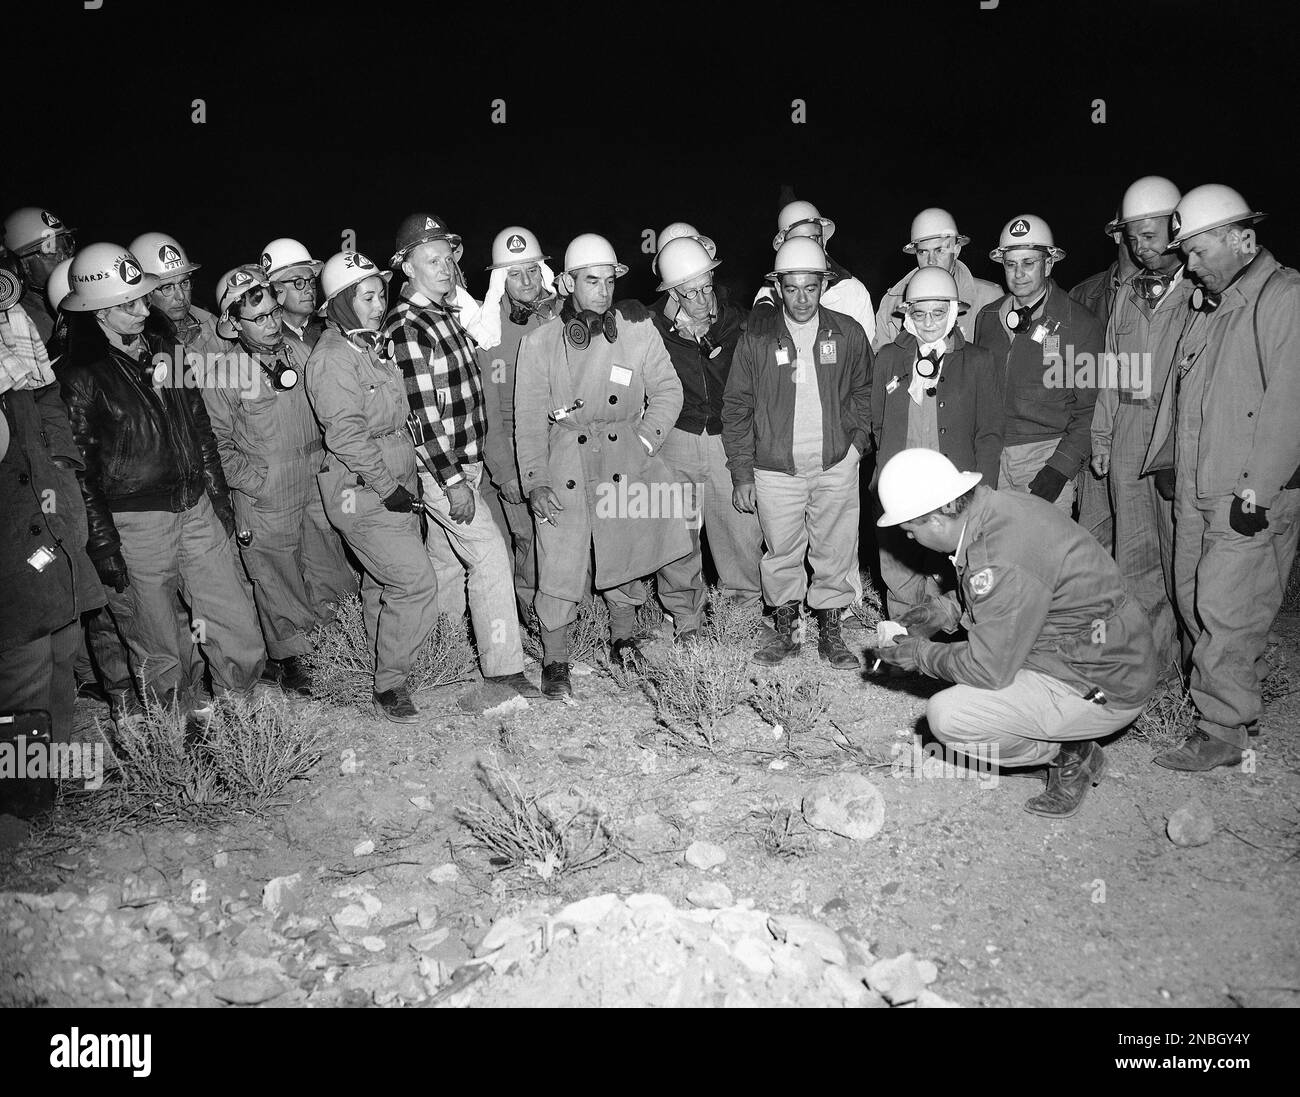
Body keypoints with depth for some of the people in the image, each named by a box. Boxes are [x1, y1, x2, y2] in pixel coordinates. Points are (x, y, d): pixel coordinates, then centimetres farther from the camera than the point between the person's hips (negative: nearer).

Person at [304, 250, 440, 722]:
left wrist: (405, 479, 17)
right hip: (362, 494, -9)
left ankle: (383, 662, 34)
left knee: (383, 581, 18)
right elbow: (345, 435, -21)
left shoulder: (375, 345, 13)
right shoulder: (332, 358, -16)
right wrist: (388, 486, -19)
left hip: (396, 485, 9)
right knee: (415, 580, -12)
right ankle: (389, 685, -1)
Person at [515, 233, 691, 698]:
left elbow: (667, 390, 7)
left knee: (625, 554, 13)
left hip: (626, 459, 2)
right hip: (563, 464, -1)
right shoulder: (540, 342, -2)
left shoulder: (638, 330, -1)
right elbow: (529, 417, 0)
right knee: (559, 567, -4)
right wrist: (535, 481, -6)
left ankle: (623, 633, 38)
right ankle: (554, 660, 14)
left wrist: (644, 441, -4)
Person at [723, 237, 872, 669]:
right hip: (775, 470, -1)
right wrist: (742, 474, 0)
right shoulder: (756, 338, -1)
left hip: (836, 467, 1)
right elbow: (736, 408, 2)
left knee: (835, 555, 6)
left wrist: (857, 440, 4)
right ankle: (784, 630, 24)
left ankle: (830, 632, 22)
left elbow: (864, 391, 18)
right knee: (781, 556, 7)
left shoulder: (848, 333, 4)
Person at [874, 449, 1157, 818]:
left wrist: (922, 655, -7)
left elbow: (989, 669, -22)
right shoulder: (998, 505, -2)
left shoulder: (1003, 563, -30)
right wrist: (934, 614, 8)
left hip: (1106, 690, -9)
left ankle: (1069, 756, 3)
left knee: (945, 717, -16)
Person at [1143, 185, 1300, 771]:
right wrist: (1168, 458, 17)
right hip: (1195, 489, 8)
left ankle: (1221, 733, 4)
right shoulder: (1203, 304, 17)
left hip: (1252, 496, -8)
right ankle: (1238, 702, 26)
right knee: (1193, 599, 11)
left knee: (1225, 609, -7)